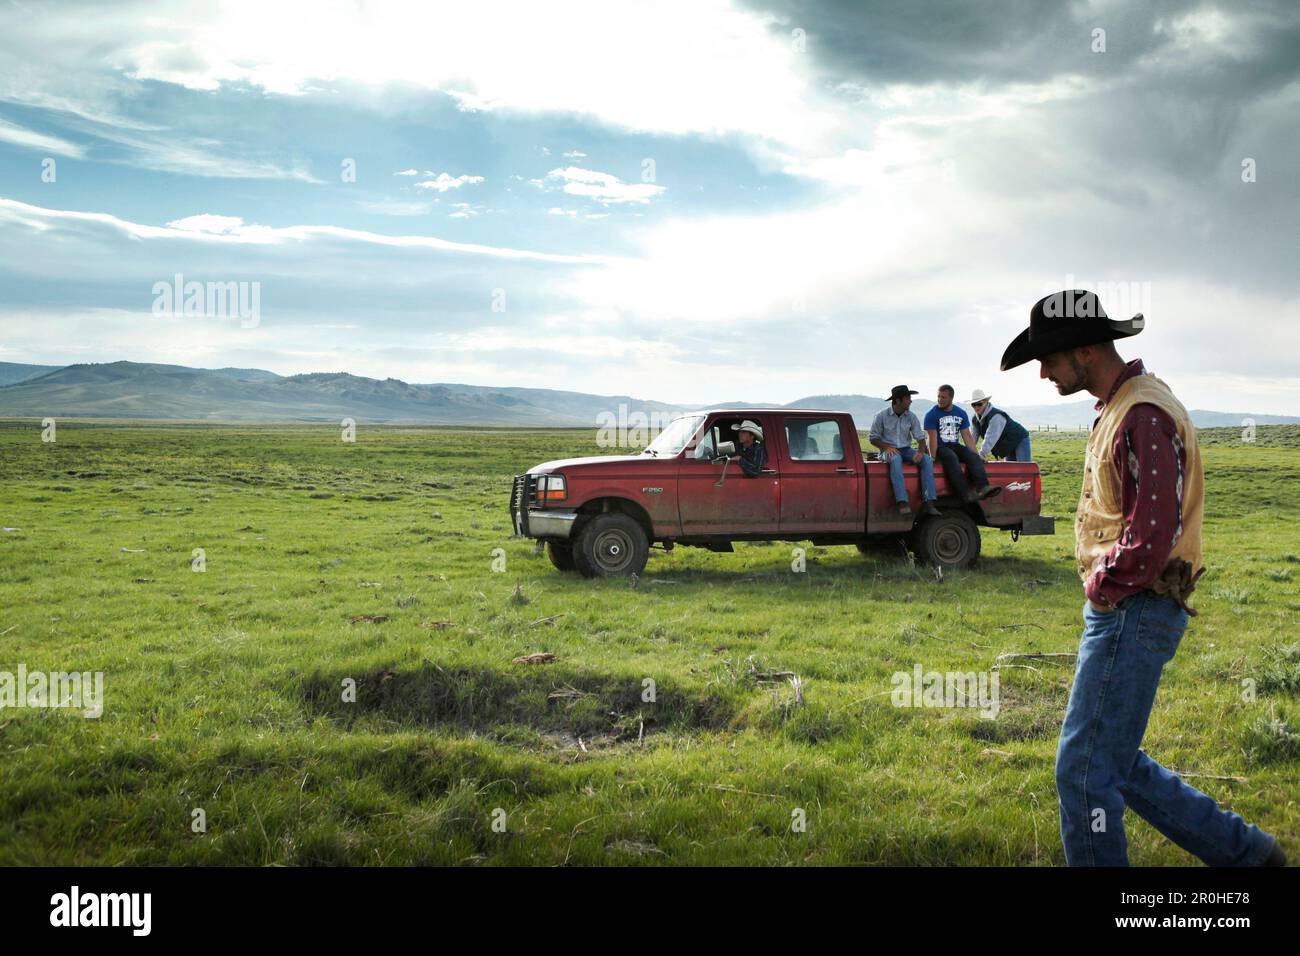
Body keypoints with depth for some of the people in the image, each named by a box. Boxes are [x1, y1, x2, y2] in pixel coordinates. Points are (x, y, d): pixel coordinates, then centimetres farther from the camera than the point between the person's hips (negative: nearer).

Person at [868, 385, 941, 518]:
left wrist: (920, 451, -17)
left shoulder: (911, 416, 6)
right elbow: (873, 437, -1)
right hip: (889, 451, -4)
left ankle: (928, 503, -28)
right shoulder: (882, 416, -4)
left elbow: (920, 437, 4)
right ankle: (902, 503, -48)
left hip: (906, 449, 4)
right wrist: (886, 447, -18)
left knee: (927, 460, -23)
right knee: (896, 460, -39)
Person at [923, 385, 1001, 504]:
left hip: (955, 446, 5)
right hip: (940, 447, -5)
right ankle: (965, 493, -48)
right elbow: (933, 438, -12)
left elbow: (967, 436, 9)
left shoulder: (961, 413, 11)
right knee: (951, 457, -35)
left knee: (973, 457, -23)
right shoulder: (932, 414, -3)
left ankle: (983, 487, -42)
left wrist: (976, 454, 0)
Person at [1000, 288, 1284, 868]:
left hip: (1132, 617, -10)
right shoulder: (1119, 409, 13)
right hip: (1117, 612, 10)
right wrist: (1101, 583, 10)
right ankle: (1245, 851, 28)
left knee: (1084, 771, -3)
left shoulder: (1143, 416, -19)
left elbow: (1151, 537, -25)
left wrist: (1101, 585, -11)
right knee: (1116, 764, 18)